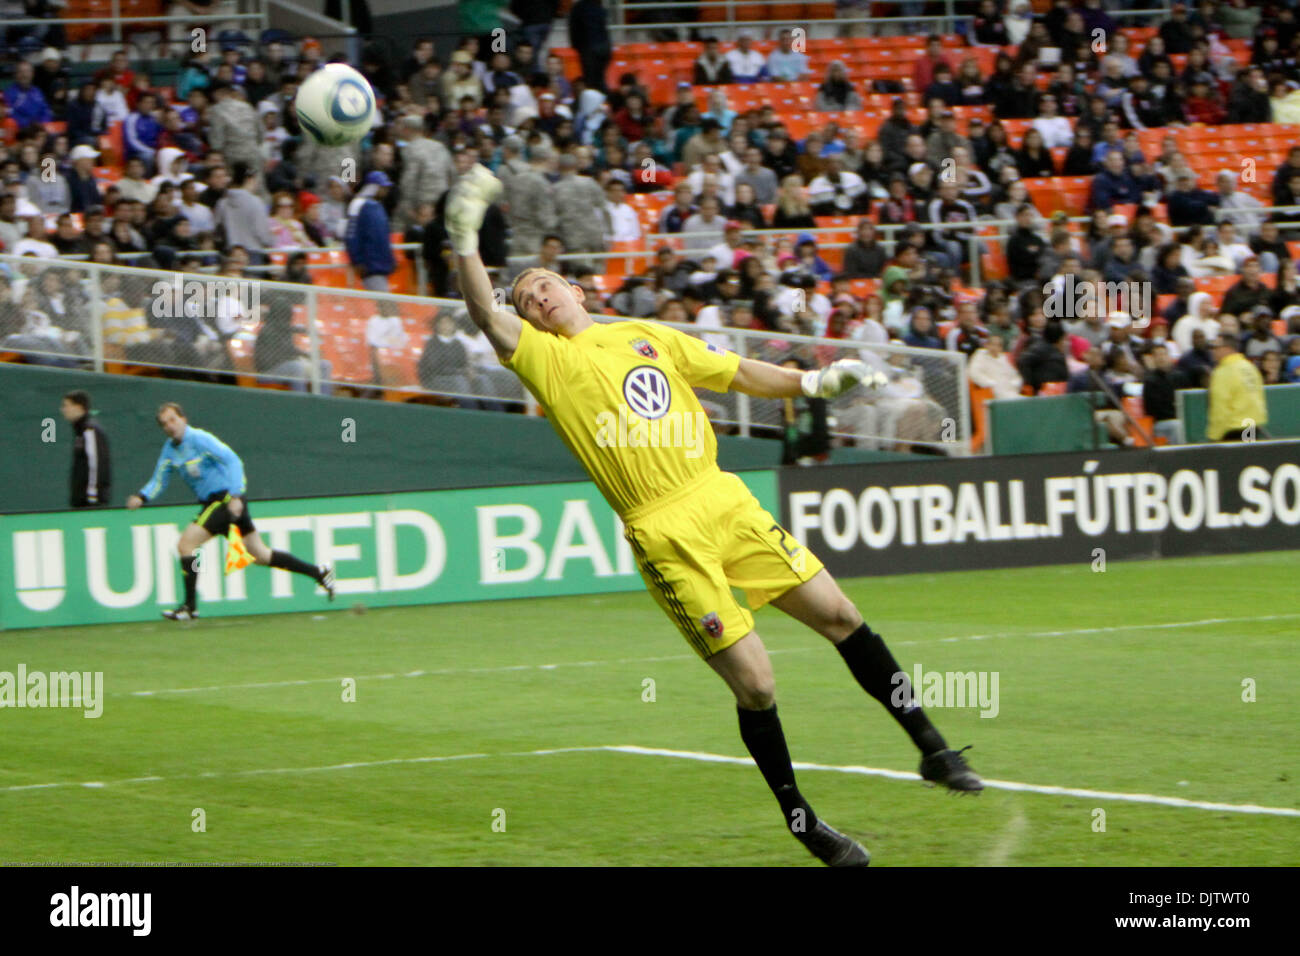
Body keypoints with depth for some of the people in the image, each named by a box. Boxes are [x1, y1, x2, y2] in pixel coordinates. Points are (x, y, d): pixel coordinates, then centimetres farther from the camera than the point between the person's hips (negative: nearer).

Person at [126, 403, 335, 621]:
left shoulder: (199, 439, -14)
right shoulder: (169, 449, 11)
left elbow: (232, 460, -19)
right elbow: (158, 481, 13)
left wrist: (235, 496, -28)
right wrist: (141, 497, -7)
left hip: (227, 499, -9)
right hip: (212, 502, 9)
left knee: (186, 543, -16)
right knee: (259, 554, 13)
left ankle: (190, 607, -12)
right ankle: (318, 572, 21)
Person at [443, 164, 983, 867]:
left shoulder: (645, 335, 17)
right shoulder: (546, 360, 2)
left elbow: (737, 374, 22)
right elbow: (485, 316, -14)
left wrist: (815, 382, 12)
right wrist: (465, 240, -25)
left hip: (727, 503, 5)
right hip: (666, 537, -5)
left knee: (840, 616, 4)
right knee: (755, 685, -8)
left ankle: (931, 750, 19)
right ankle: (799, 820, 11)